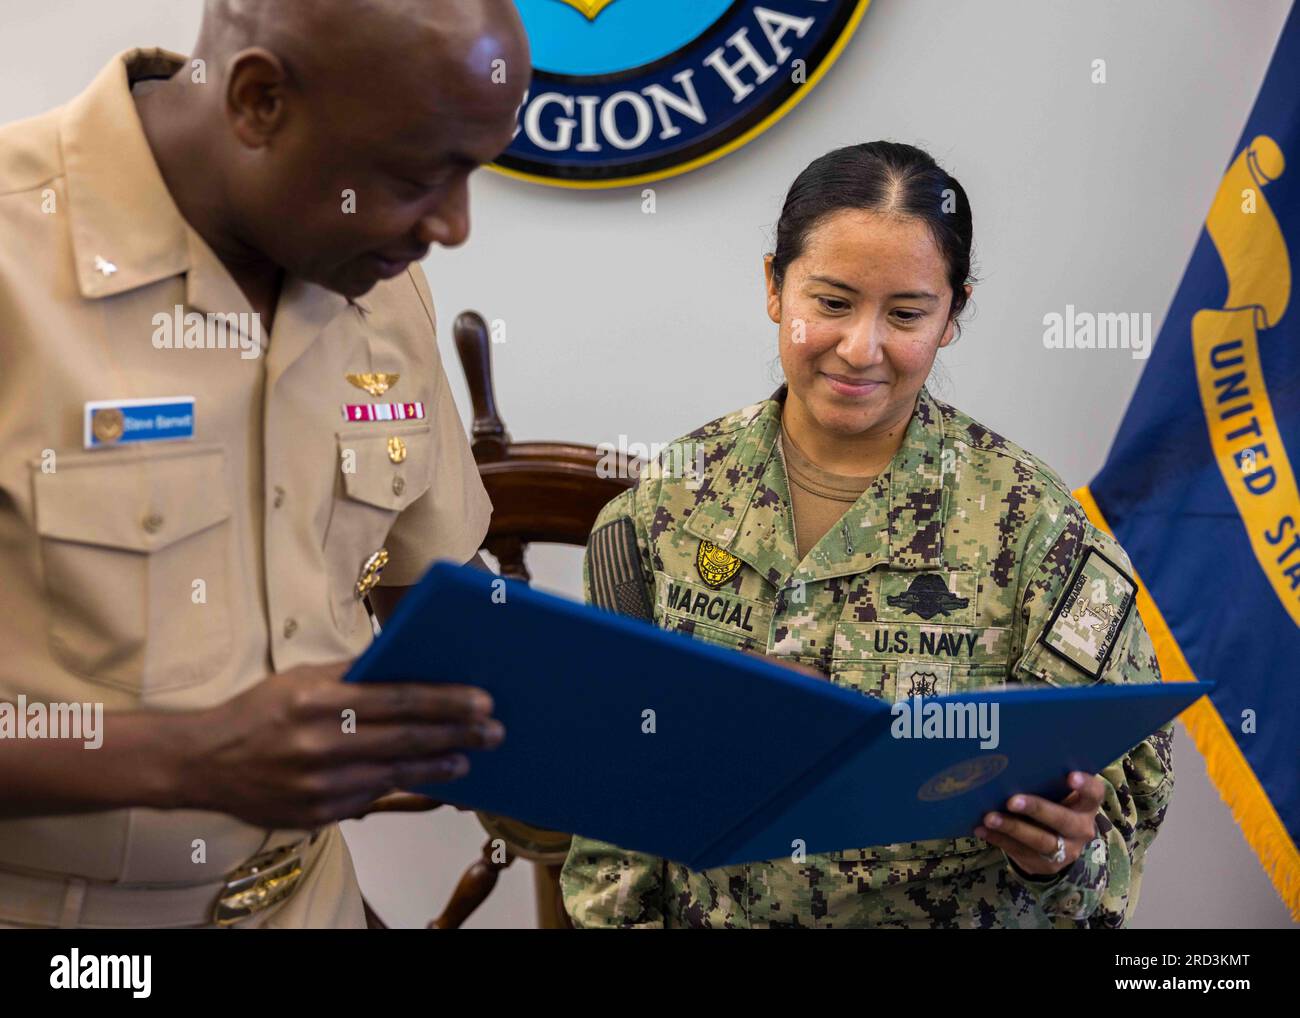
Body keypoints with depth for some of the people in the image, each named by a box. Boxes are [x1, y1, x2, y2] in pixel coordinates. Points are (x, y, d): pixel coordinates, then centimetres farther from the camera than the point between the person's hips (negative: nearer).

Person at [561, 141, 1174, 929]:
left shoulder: (1032, 526, -6)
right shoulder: (673, 498, 1)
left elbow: (1123, 778, -3)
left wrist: (1061, 856, -21)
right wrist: (618, 916, -1)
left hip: (958, 913, -1)